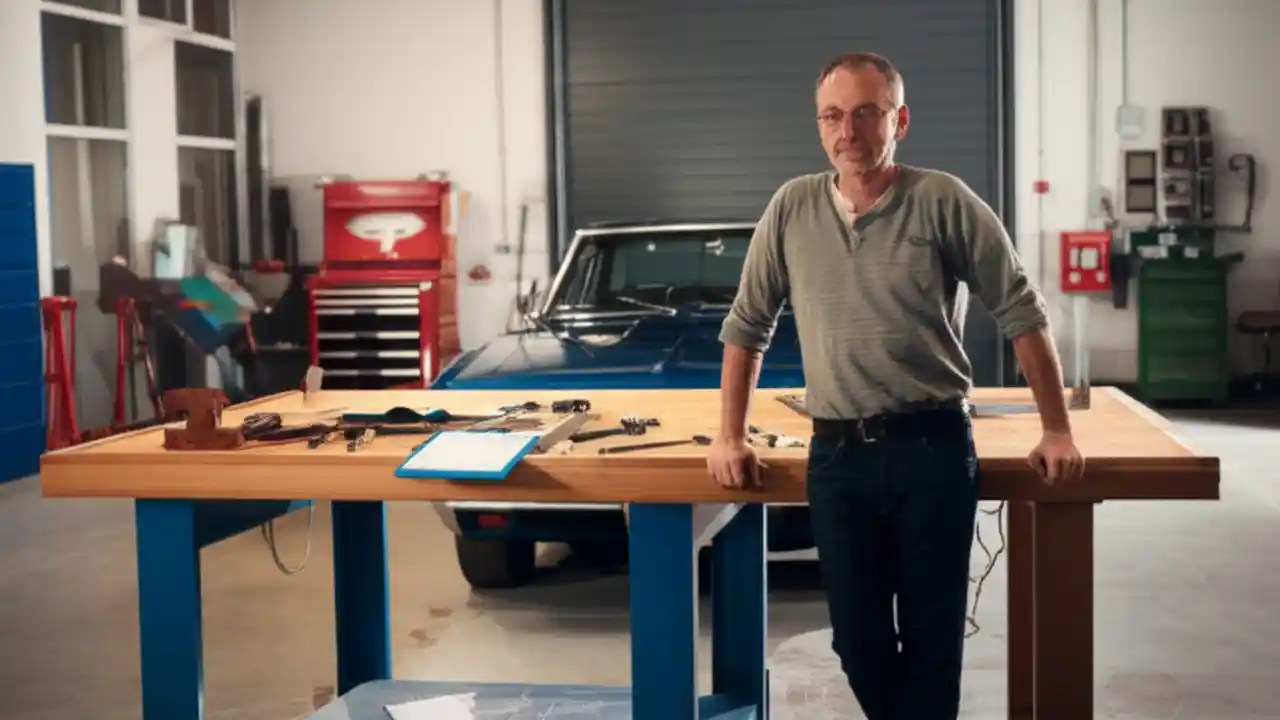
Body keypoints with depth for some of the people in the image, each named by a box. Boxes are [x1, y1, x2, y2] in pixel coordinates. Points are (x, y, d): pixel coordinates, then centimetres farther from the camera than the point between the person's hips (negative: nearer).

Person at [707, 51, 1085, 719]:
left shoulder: (943, 202, -5)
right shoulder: (792, 208, 4)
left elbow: (1021, 313, 0)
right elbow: (747, 325, 12)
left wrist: (1056, 430, -1)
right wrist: (730, 437, 7)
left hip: (934, 445, -2)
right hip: (837, 453, 3)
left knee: (932, 635, 5)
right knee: (857, 638, 9)